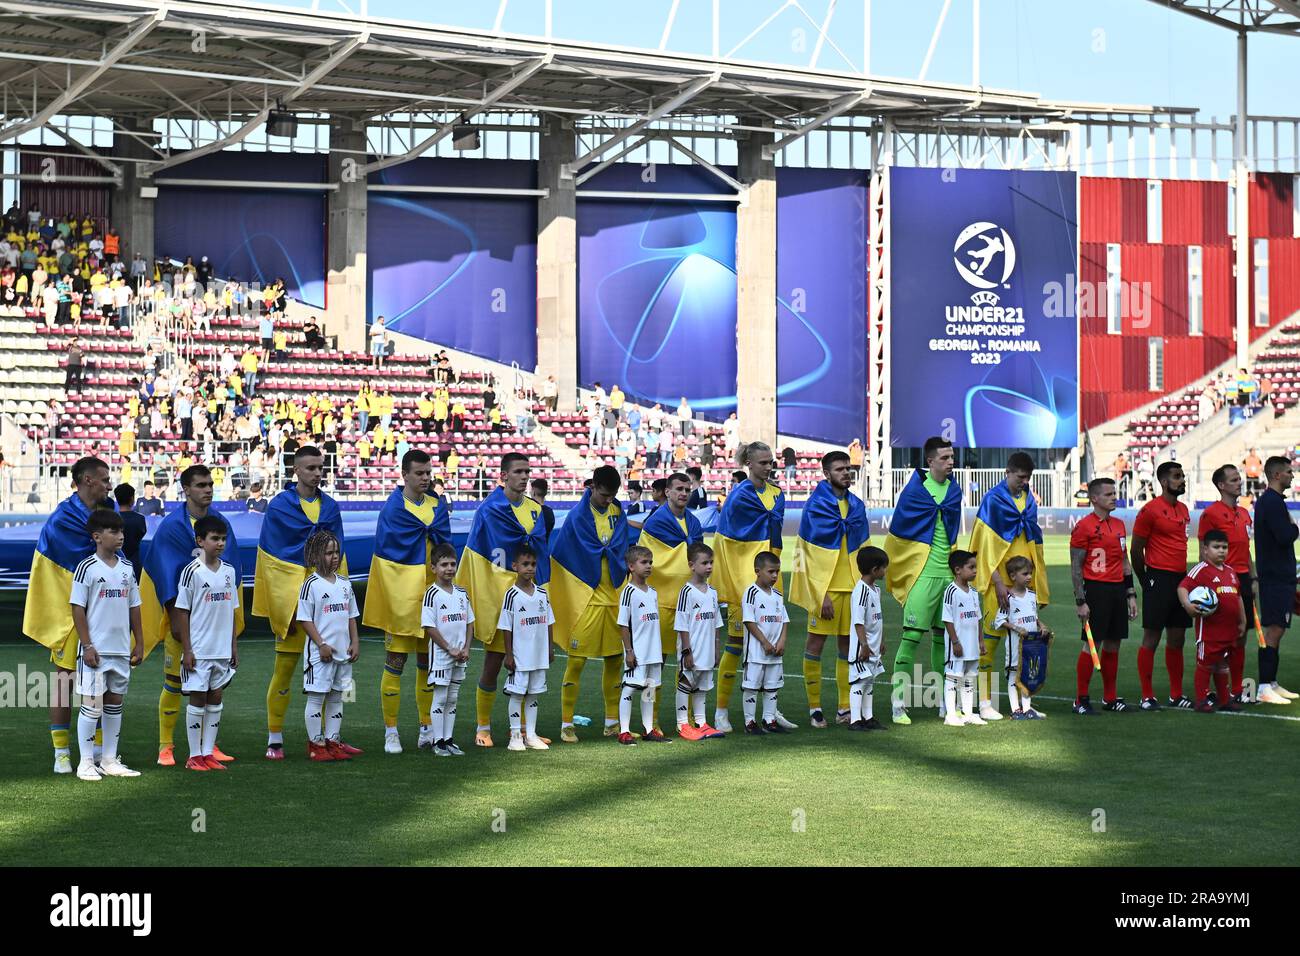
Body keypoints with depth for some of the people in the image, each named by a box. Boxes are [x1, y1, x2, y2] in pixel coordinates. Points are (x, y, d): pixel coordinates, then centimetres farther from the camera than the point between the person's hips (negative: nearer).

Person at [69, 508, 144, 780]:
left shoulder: (127, 567, 9)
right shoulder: (87, 568, -8)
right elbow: (77, 609, -9)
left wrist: (139, 643, 12)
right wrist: (87, 645, -13)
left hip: (122, 649, 6)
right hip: (96, 650, -6)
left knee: (115, 704, 11)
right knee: (92, 704, -3)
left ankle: (110, 760, 18)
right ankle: (86, 763, 3)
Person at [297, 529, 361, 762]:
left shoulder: (344, 583, 11)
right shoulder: (311, 584, -8)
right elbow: (305, 619, -9)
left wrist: (355, 643, 8)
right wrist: (321, 644, -15)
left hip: (343, 652, 6)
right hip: (320, 653, -6)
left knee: (336, 697, 11)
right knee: (316, 697, -2)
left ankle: (333, 741, 18)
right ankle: (316, 744, 3)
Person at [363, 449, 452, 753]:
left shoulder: (437, 505, 10)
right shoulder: (393, 508, -7)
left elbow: (445, 545, 8)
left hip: (431, 591, 5)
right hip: (400, 590, -5)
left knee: (428, 663, 11)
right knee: (395, 662, -2)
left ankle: (427, 728, 19)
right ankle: (391, 732, 4)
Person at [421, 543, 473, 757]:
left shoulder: (461, 593, 7)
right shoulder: (432, 594, -11)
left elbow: (469, 622, 11)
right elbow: (430, 627, -13)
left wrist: (466, 649, -1)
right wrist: (450, 649, -13)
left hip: (459, 656, 6)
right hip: (440, 654, -6)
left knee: (452, 699, 11)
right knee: (440, 698, -2)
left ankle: (449, 739, 16)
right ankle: (438, 742, 3)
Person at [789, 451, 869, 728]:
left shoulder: (856, 505, 11)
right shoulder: (815, 506, -6)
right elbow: (809, 556, -8)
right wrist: (821, 595, -13)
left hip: (852, 586, 5)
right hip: (825, 585, -5)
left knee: (848, 643, 7)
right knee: (816, 641, -3)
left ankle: (845, 707, 13)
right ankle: (814, 708, 3)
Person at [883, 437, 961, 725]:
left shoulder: (954, 491, 10)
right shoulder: (914, 491, -7)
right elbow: (896, 535, -1)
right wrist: (886, 571, 3)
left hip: (949, 574, 5)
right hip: (922, 575, -5)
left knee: (944, 637, 10)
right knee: (911, 636, -9)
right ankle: (899, 703, -6)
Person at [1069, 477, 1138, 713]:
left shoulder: (1119, 524, 15)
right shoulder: (1084, 527, -8)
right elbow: (1076, 567, -9)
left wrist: (1131, 594, 17)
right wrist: (1080, 601, -13)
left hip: (1118, 589, 7)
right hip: (1096, 589, -7)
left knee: (1113, 644, 10)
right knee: (1092, 644, -6)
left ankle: (1110, 698, 18)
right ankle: (1081, 700, 0)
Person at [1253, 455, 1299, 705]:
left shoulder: (1265, 500, 17)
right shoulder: (1273, 502, -16)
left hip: (1277, 576, 11)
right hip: (1277, 578, -11)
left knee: (1275, 630, 13)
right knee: (1274, 630, -11)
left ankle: (1272, 684, 18)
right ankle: (1265, 688, -12)